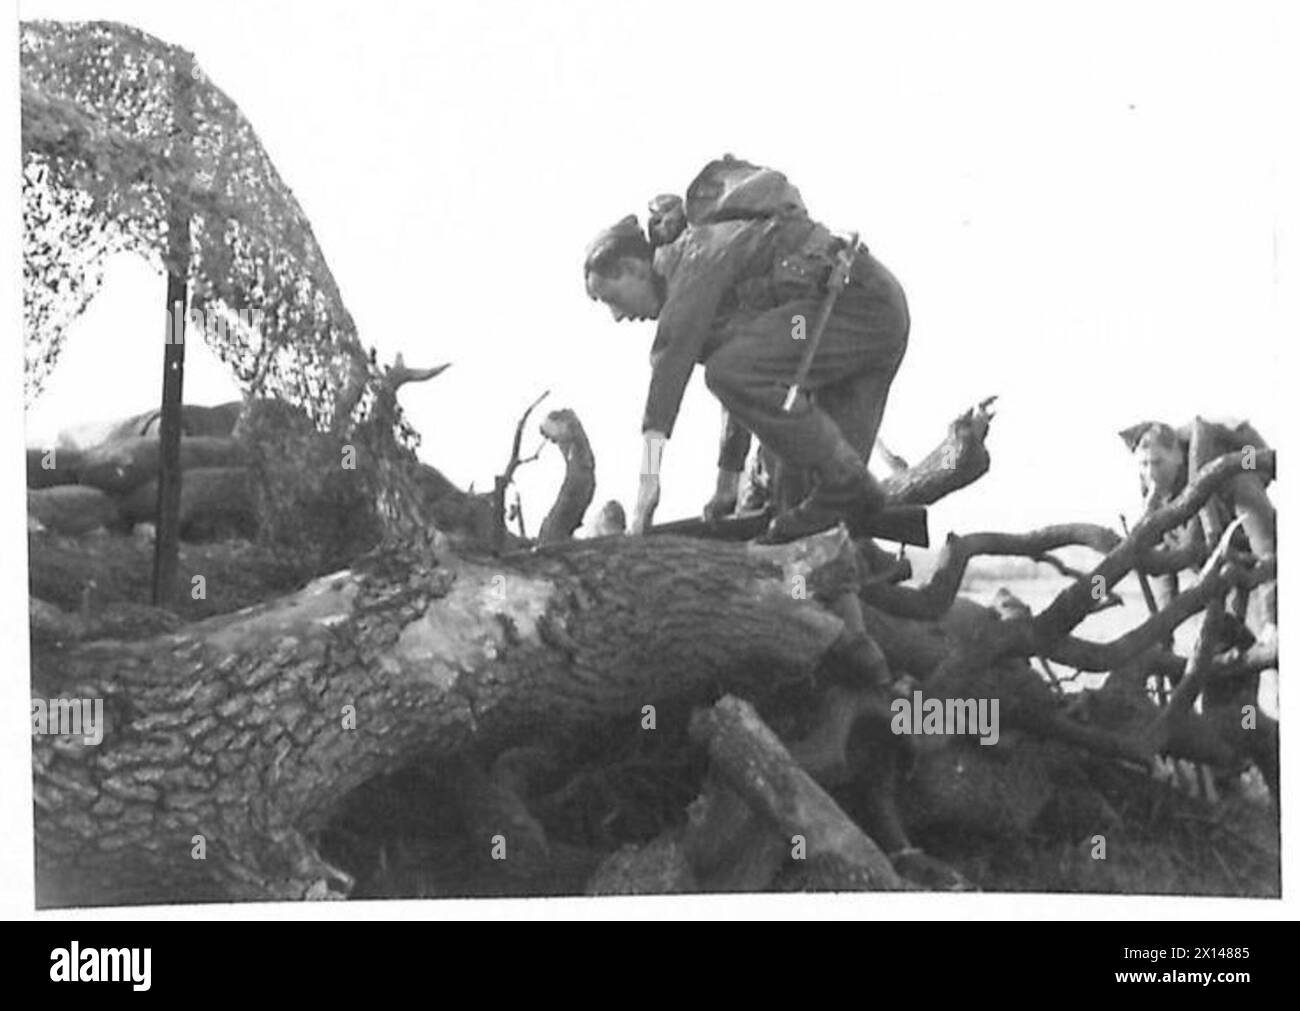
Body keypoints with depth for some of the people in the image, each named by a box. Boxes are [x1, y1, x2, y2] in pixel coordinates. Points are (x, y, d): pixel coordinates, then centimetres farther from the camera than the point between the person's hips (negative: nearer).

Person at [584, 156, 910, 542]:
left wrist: (648, 480, -25)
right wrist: (728, 481, 32)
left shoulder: (697, 254, -6)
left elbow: (672, 356, -20)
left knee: (731, 372, -21)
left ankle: (844, 484, -14)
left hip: (856, 299, -11)